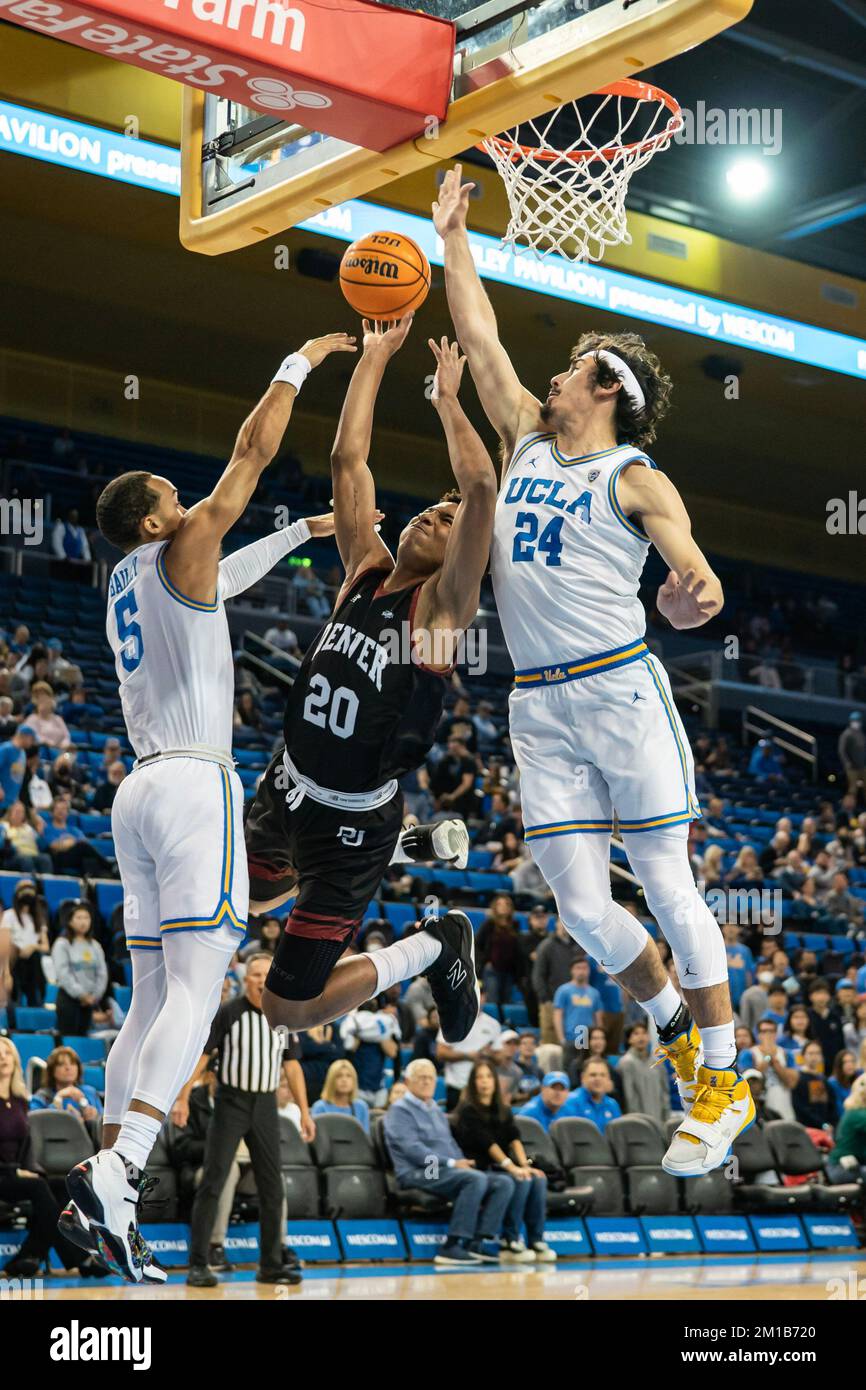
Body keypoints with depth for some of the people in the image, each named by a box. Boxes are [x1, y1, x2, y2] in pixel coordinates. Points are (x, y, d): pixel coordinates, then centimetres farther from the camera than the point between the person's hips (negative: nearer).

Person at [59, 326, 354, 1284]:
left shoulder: (130, 580, 20)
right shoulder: (174, 556, -2)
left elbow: (222, 578, 39)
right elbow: (251, 453, 2)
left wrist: (301, 533, 42)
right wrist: (299, 366, 13)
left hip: (140, 791, 9)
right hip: (194, 784, -8)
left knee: (152, 1000, 6)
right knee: (196, 989, -14)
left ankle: (107, 1194, -2)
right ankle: (115, 1171, -29)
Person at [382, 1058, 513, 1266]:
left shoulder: (436, 1111, 27)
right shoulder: (400, 1111, 0)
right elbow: (412, 1149, -12)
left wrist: (463, 1163, 3)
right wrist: (452, 1163, -17)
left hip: (447, 1171, 8)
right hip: (418, 1174, -8)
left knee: (503, 1182, -11)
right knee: (476, 1179, -33)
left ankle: (480, 1241, -22)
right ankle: (452, 1246, -33)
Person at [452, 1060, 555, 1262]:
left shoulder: (503, 1110, 19)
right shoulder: (468, 1110, -2)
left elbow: (514, 1139, 5)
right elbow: (487, 1143, -13)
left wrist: (525, 1165, -13)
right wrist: (512, 1167, -22)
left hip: (501, 1168, 6)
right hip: (479, 1170, -6)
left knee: (538, 1179, -21)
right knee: (520, 1182, -30)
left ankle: (537, 1241, -22)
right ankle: (510, 1242, -24)